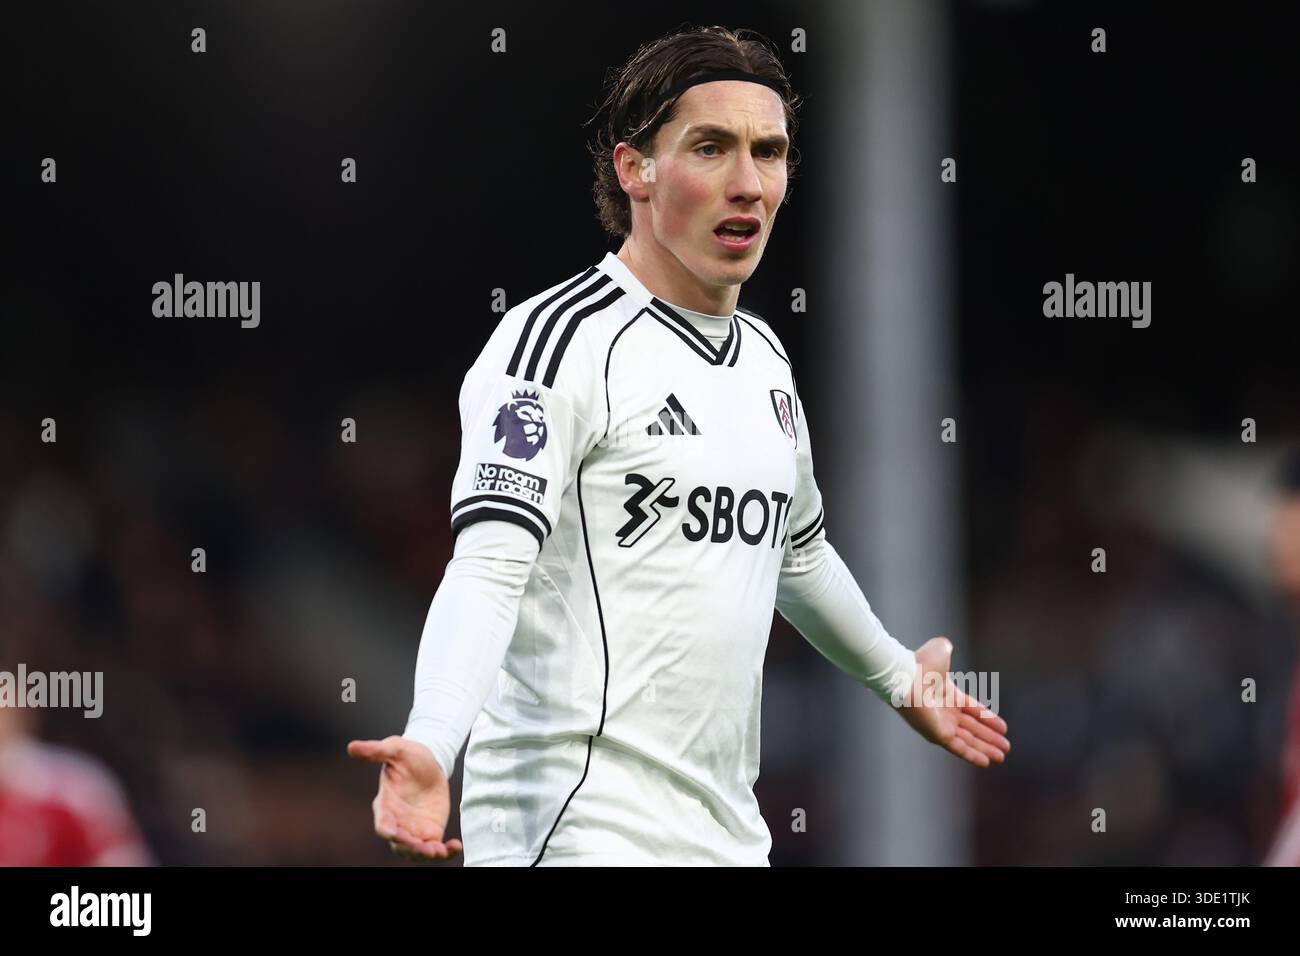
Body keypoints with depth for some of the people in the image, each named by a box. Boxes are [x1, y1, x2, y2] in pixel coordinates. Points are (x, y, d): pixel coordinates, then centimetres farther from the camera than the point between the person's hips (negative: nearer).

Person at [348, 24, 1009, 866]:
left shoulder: (765, 356, 15)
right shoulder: (560, 341, -10)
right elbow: (487, 564, -22)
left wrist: (901, 680, 47)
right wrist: (429, 747, -37)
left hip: (730, 835, 8)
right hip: (574, 829, -8)